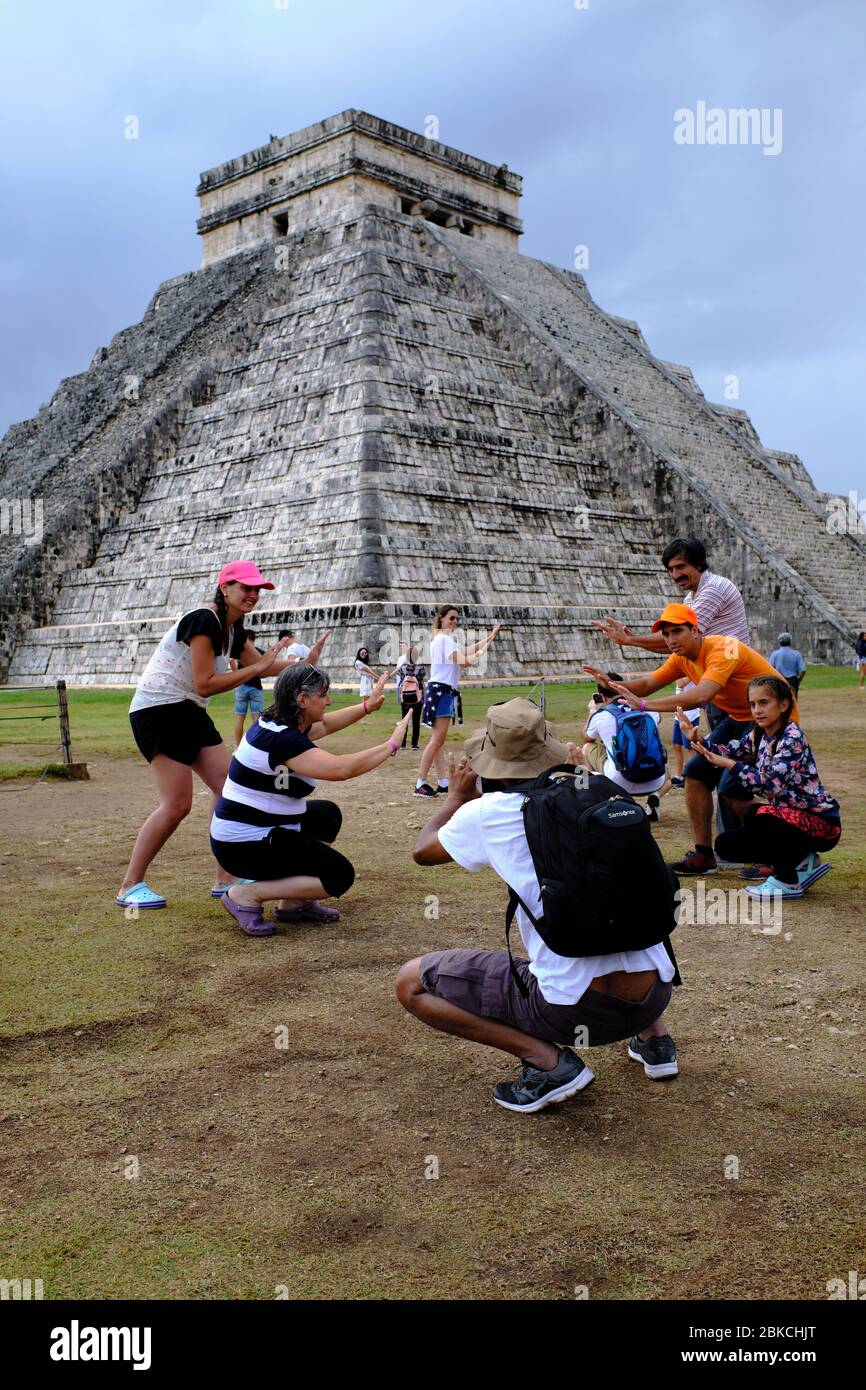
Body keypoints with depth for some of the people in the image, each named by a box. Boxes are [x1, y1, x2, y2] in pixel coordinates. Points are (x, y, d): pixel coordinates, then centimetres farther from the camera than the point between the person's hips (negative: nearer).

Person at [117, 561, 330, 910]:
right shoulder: (204, 620, -19)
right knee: (177, 804, -11)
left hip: (188, 712, 10)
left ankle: (225, 880, 11)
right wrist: (256, 667, -18)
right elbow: (205, 684, -22)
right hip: (159, 708, -10)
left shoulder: (233, 629, 11)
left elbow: (264, 664, 19)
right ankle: (130, 887, 1)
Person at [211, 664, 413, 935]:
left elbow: (324, 724, 24)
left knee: (327, 815, 23)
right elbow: (341, 768, -33)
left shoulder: (277, 723, 5)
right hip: (244, 846, -10)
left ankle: (293, 903, 16)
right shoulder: (281, 739, -24)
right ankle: (247, 896, -7)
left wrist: (366, 706, 14)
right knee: (340, 875, -7)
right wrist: (392, 745, -23)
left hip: (249, 828, 10)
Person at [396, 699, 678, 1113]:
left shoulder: (485, 813, -4)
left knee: (411, 982, 7)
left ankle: (547, 1061, -2)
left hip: (573, 1008, -6)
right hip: (654, 996, 6)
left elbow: (423, 850, 17)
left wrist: (456, 797, 35)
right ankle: (654, 1038, 23)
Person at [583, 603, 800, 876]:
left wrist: (645, 705, -43)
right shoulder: (682, 658, 0)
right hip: (737, 719, 9)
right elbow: (648, 684, 0)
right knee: (696, 772, 0)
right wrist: (614, 685, -20)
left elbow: (700, 696, -42)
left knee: (730, 786, -19)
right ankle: (703, 855, 7)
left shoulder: (722, 649, -28)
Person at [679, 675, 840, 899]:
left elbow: (771, 784, -32)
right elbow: (730, 751, -6)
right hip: (790, 817, 9)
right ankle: (801, 862, 12)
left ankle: (788, 881, -12)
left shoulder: (792, 738, -20)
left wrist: (729, 764, -37)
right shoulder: (758, 735, 5)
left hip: (821, 822, -9)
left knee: (756, 815, -34)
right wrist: (698, 740, -23)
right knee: (725, 845, 2)